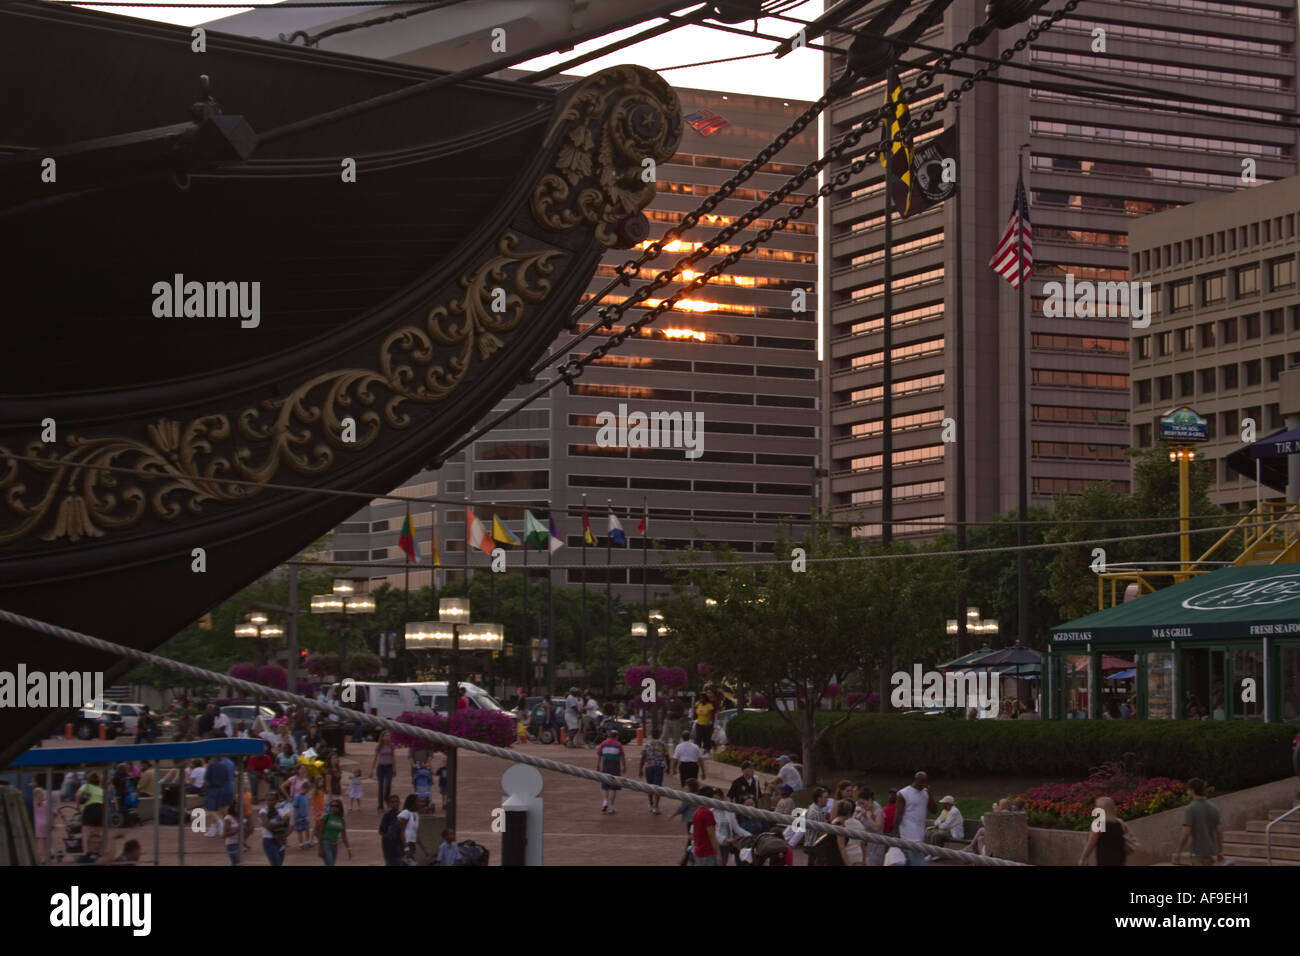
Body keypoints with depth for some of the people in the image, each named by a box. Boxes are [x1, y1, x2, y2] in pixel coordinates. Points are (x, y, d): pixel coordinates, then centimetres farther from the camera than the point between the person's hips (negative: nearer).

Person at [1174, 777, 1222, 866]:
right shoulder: (1213, 808, 5)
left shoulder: (1190, 809, -15)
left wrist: (1178, 852, -12)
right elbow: (1219, 832, 9)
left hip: (1198, 854, -7)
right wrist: (1220, 851, 19)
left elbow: (1186, 833, -20)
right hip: (1211, 852, 7)